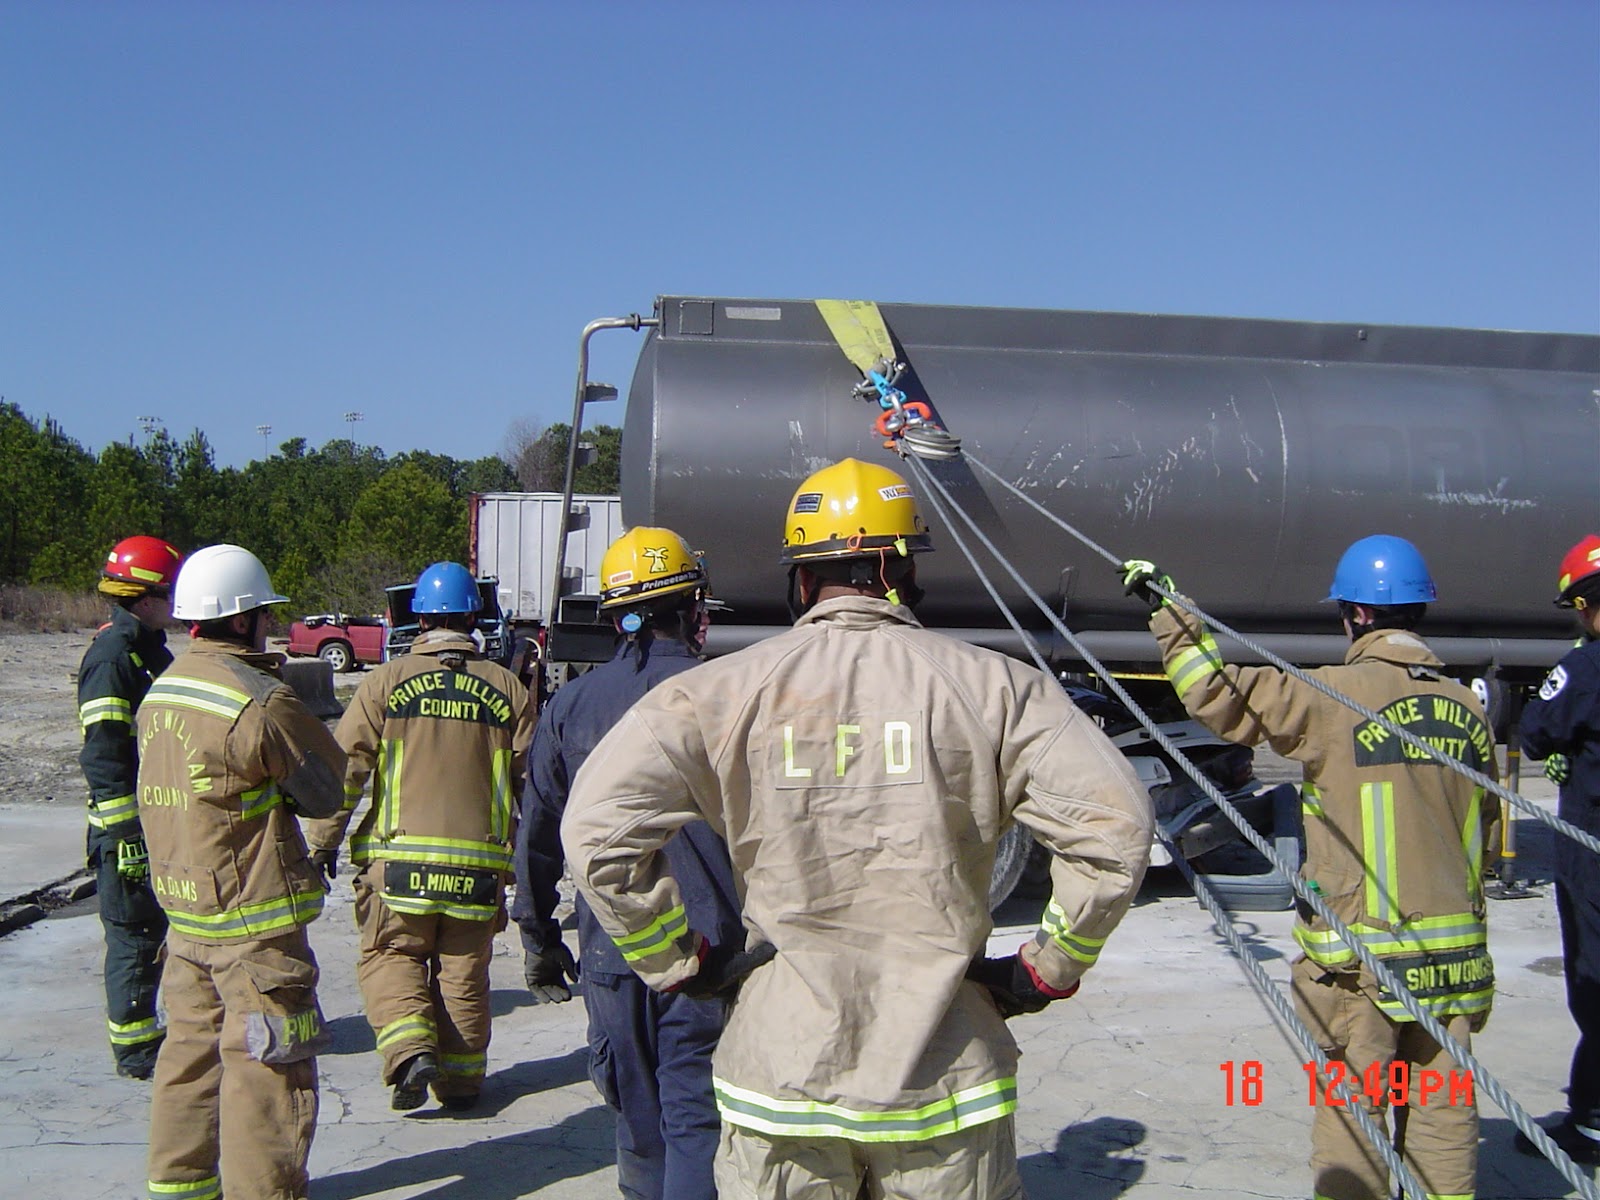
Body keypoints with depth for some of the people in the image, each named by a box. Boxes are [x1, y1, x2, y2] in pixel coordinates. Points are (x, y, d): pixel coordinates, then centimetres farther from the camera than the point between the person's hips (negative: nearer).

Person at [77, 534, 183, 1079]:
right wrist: (125, 834, -22)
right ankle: (133, 1049, 9)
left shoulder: (152, 650, 14)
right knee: (135, 933, -1)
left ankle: (148, 1031, 27)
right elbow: (103, 756, -21)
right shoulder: (112, 656, -16)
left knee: (159, 929, 16)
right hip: (129, 825, -9)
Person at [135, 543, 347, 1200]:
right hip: (255, 923, -9)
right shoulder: (262, 704, -21)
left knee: (191, 1048, 20)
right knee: (265, 1071, 0)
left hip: (185, 912, 9)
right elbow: (326, 790, -10)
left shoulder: (161, 692, 7)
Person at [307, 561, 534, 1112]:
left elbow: (344, 766, -3)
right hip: (480, 861, 2)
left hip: (401, 857, -2)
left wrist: (324, 841, 5)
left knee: (391, 956, 11)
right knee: (464, 970, 13)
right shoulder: (506, 688, 5)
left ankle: (411, 1050, -9)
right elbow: (533, 778, 7)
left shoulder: (387, 681, -1)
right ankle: (461, 1078, 19)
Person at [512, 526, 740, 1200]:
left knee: (638, 1118, 19)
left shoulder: (569, 706, 3)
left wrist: (539, 942, 19)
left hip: (611, 956, 4)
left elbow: (535, 838, 8)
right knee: (696, 1121, 2)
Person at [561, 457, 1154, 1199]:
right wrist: (1047, 970, 2)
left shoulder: (724, 692, -5)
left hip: (781, 1081, 0)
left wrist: (678, 962, 0)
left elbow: (597, 827, -11)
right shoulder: (993, 687, -5)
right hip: (944, 1084, 0)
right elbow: (1113, 829, -11)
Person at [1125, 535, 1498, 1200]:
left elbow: (1218, 695, -9)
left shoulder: (1331, 698, -14)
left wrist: (1167, 610, 1)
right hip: (1456, 956, 5)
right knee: (1443, 1109, 14)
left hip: (1358, 960, -5)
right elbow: (1484, 829, 12)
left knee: (1351, 1111, 7)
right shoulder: (1467, 708, 3)